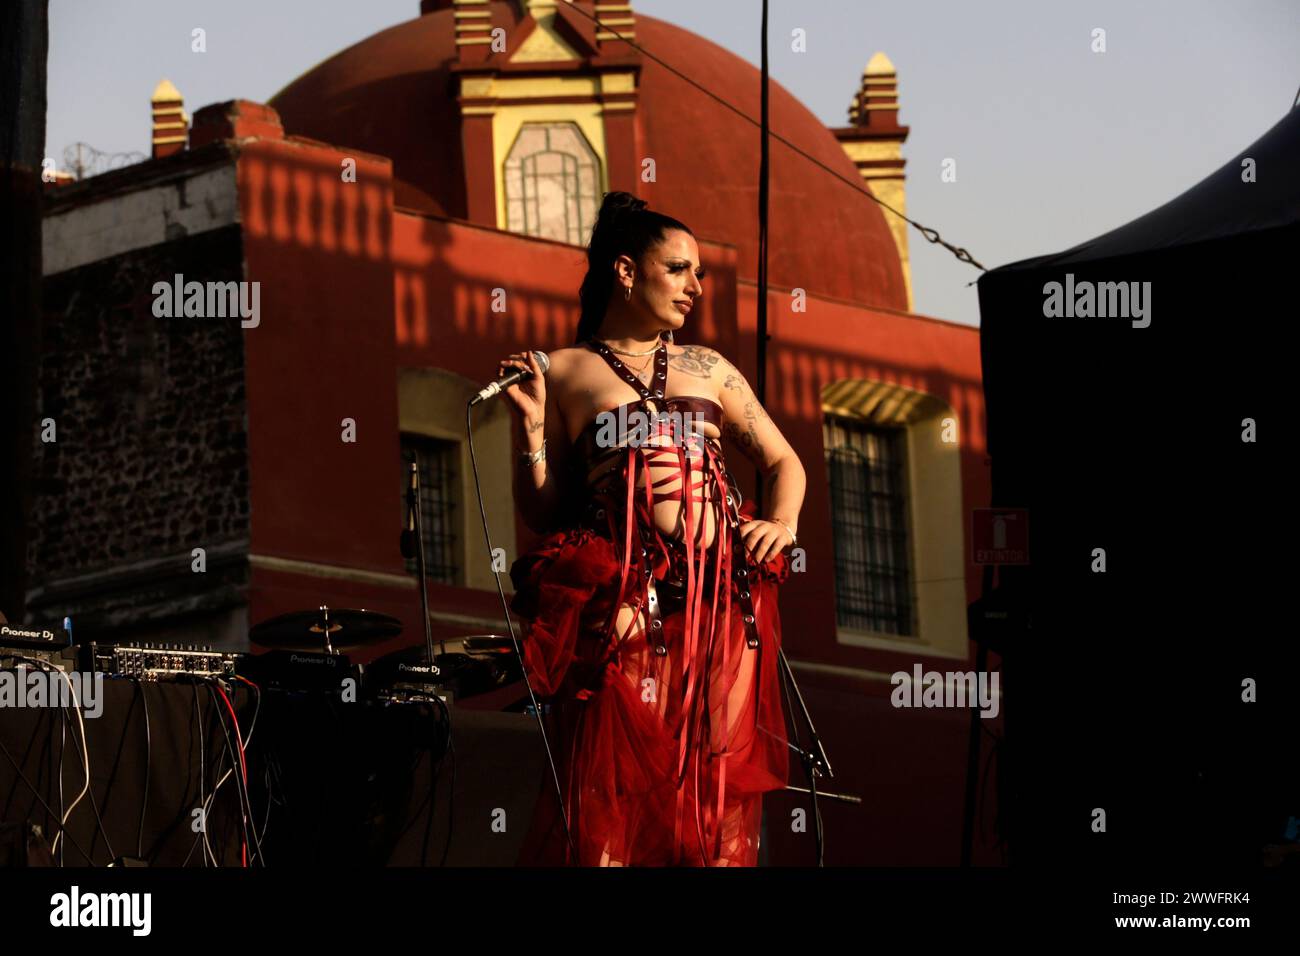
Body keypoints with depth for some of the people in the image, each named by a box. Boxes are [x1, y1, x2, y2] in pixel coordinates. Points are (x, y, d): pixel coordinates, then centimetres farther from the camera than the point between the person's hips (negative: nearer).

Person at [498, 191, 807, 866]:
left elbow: (783, 462, 23)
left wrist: (783, 522, 4)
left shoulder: (707, 369, 18)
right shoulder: (566, 373, 9)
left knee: (719, 786, -1)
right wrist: (530, 425, -5)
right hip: (625, 598, -3)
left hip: (723, 590, 3)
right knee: (612, 793, -13)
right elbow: (541, 512, 8)